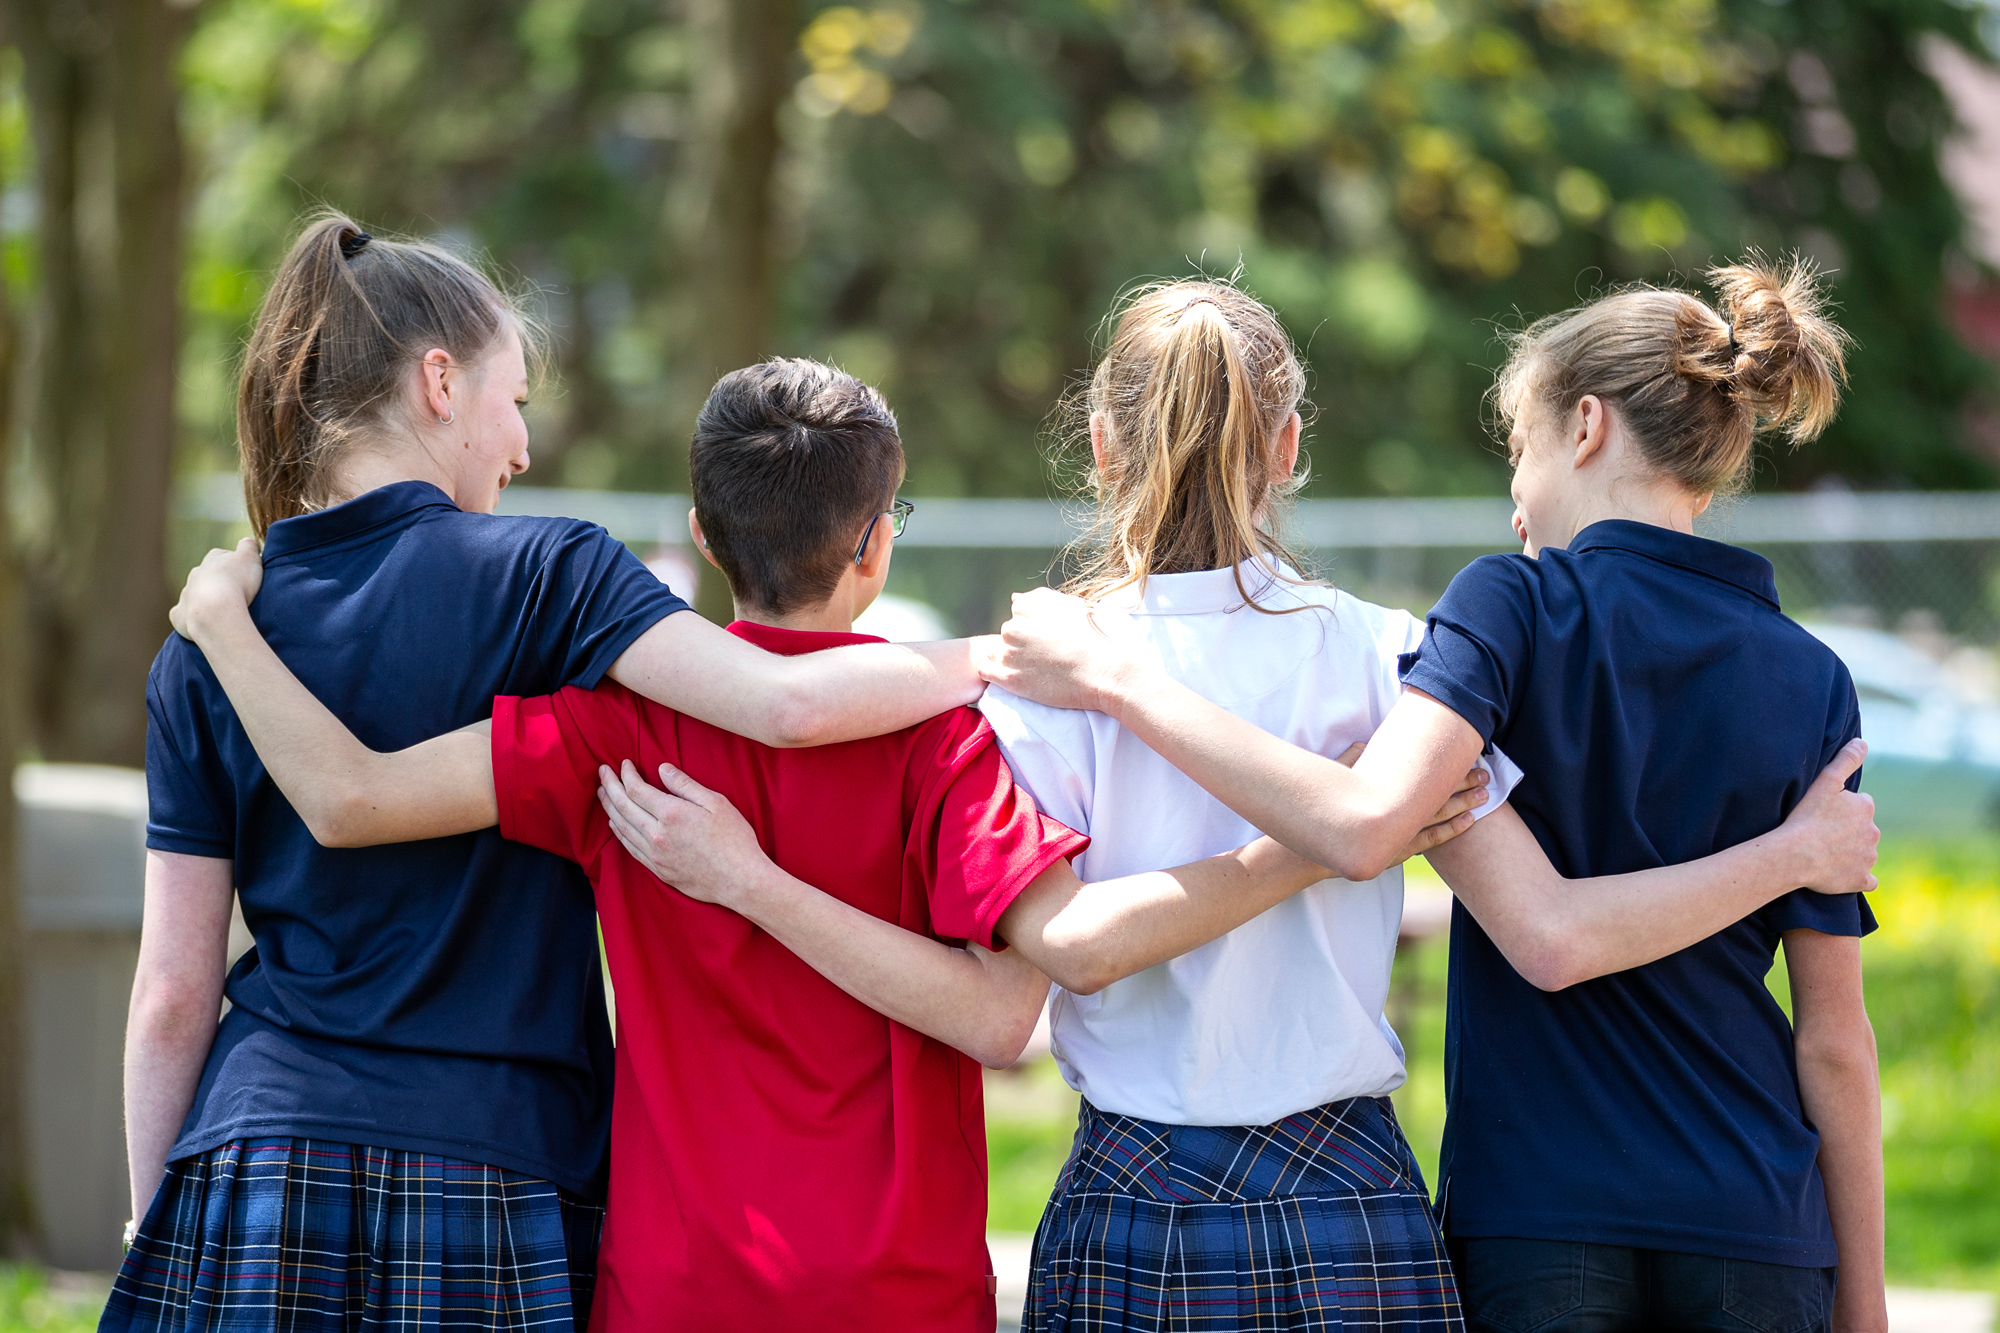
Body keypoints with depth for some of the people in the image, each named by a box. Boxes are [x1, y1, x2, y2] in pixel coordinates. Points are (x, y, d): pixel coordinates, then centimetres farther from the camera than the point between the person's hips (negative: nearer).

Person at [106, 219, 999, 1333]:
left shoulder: (208, 642, 7)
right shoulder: (541, 578, -2)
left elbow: (173, 996, 6)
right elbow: (789, 704, -17)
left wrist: (151, 1227, 14)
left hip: (257, 1173, 3)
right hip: (495, 1186, -3)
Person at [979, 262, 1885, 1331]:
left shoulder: (1514, 604, -6)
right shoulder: (1811, 680, 5)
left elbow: (1364, 824, -24)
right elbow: (1834, 1035, 4)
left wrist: (1115, 678, -18)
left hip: (1540, 1215, -3)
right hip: (1755, 1231, 3)